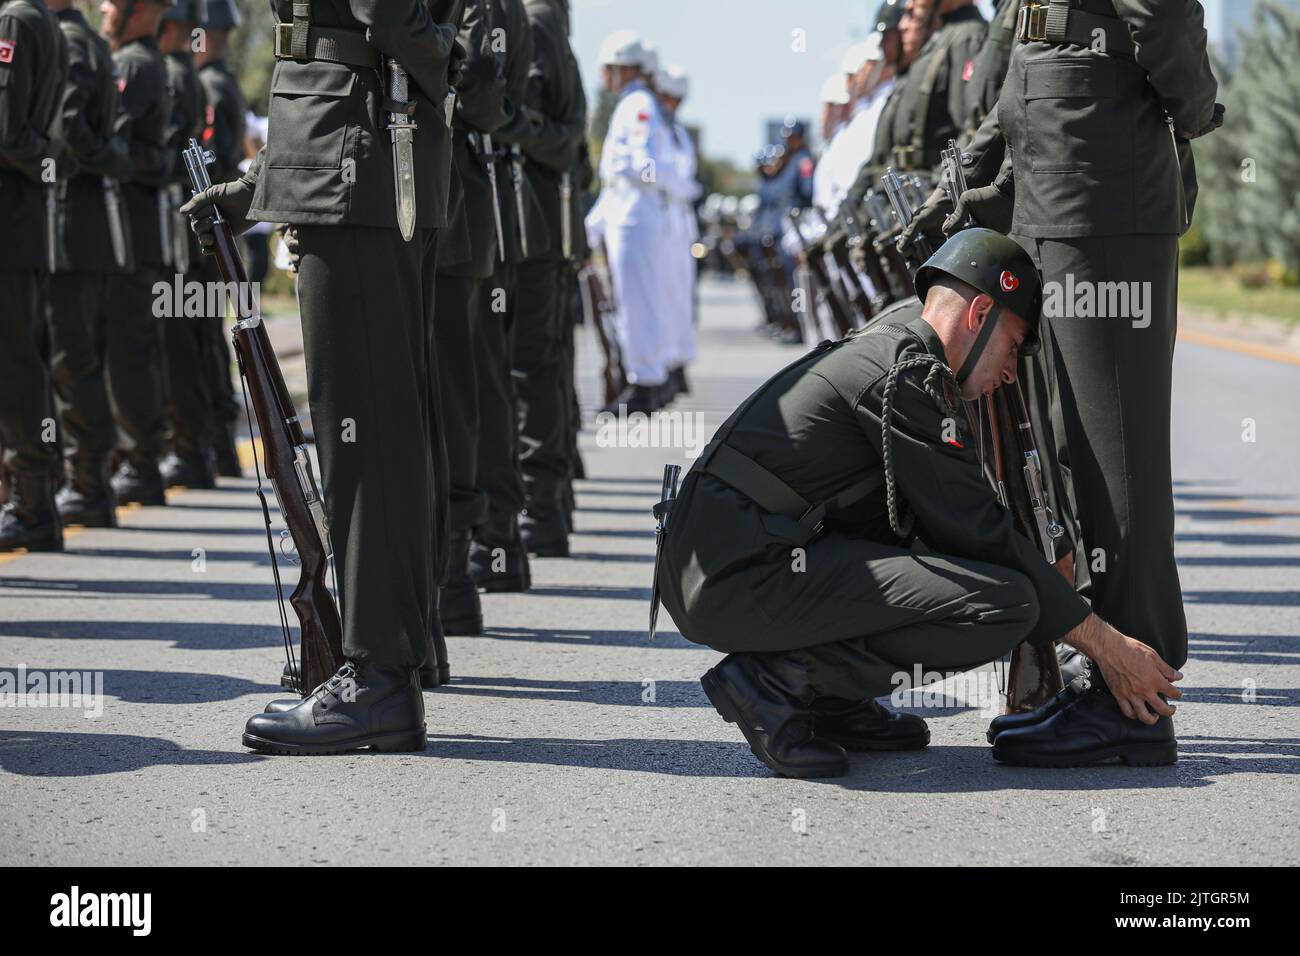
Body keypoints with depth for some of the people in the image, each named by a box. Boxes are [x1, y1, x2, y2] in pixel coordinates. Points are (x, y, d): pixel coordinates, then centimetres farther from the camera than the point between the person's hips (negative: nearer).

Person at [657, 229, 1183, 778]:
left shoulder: (874, 346, 23)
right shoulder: (906, 375, -8)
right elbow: (980, 533, -9)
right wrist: (1106, 646, -4)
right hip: (745, 580, -10)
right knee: (1005, 606, -15)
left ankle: (830, 699, 11)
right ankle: (778, 680, -10)